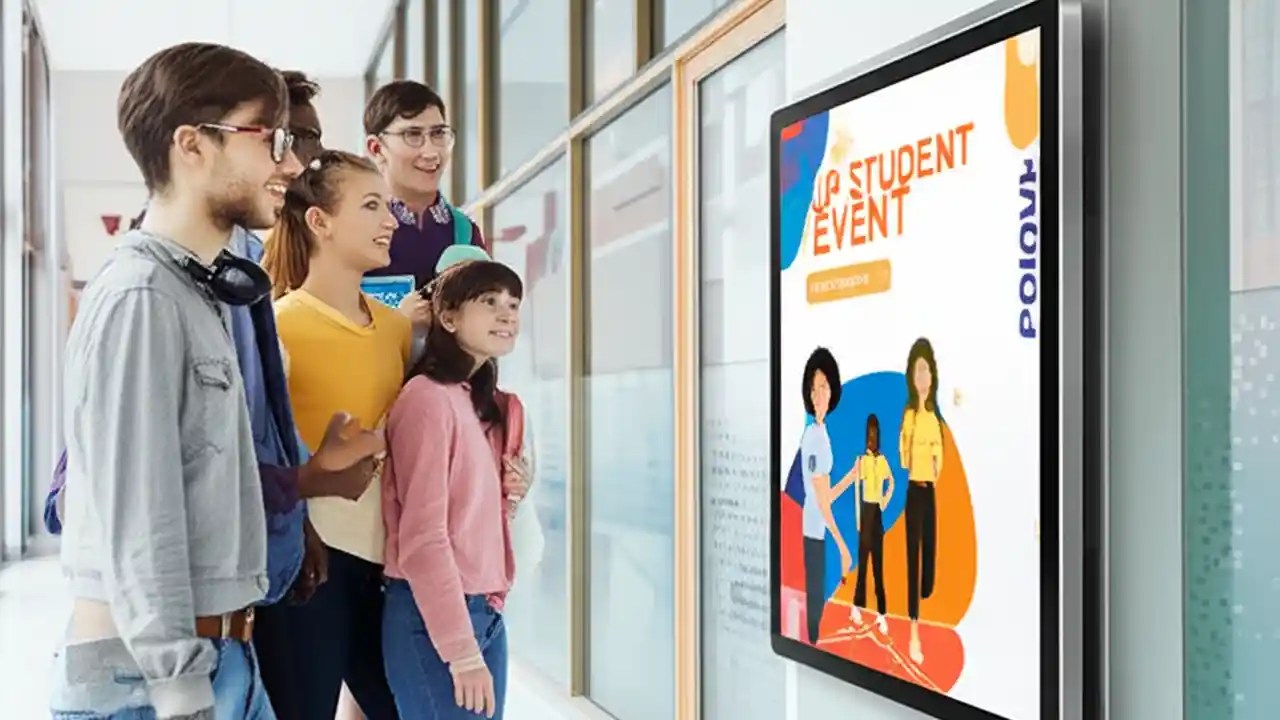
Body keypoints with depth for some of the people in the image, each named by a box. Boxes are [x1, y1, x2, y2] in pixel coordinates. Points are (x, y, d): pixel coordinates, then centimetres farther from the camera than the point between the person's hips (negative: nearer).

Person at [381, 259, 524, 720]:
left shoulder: (486, 404, 14)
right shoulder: (429, 398, -13)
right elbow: (422, 538, -18)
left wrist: (512, 495, 5)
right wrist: (462, 651, -19)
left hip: (485, 613, 9)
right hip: (434, 619, -9)